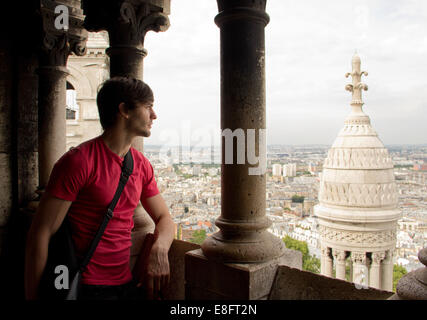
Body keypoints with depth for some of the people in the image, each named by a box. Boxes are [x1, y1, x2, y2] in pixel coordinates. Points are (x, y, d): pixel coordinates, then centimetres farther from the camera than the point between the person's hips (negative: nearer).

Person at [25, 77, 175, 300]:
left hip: (129, 281, 7)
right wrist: (32, 296, -14)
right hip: (89, 287, -6)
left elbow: (164, 218, 7)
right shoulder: (78, 161, -17)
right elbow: (40, 234, -16)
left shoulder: (142, 164, 3)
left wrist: (159, 248, -14)